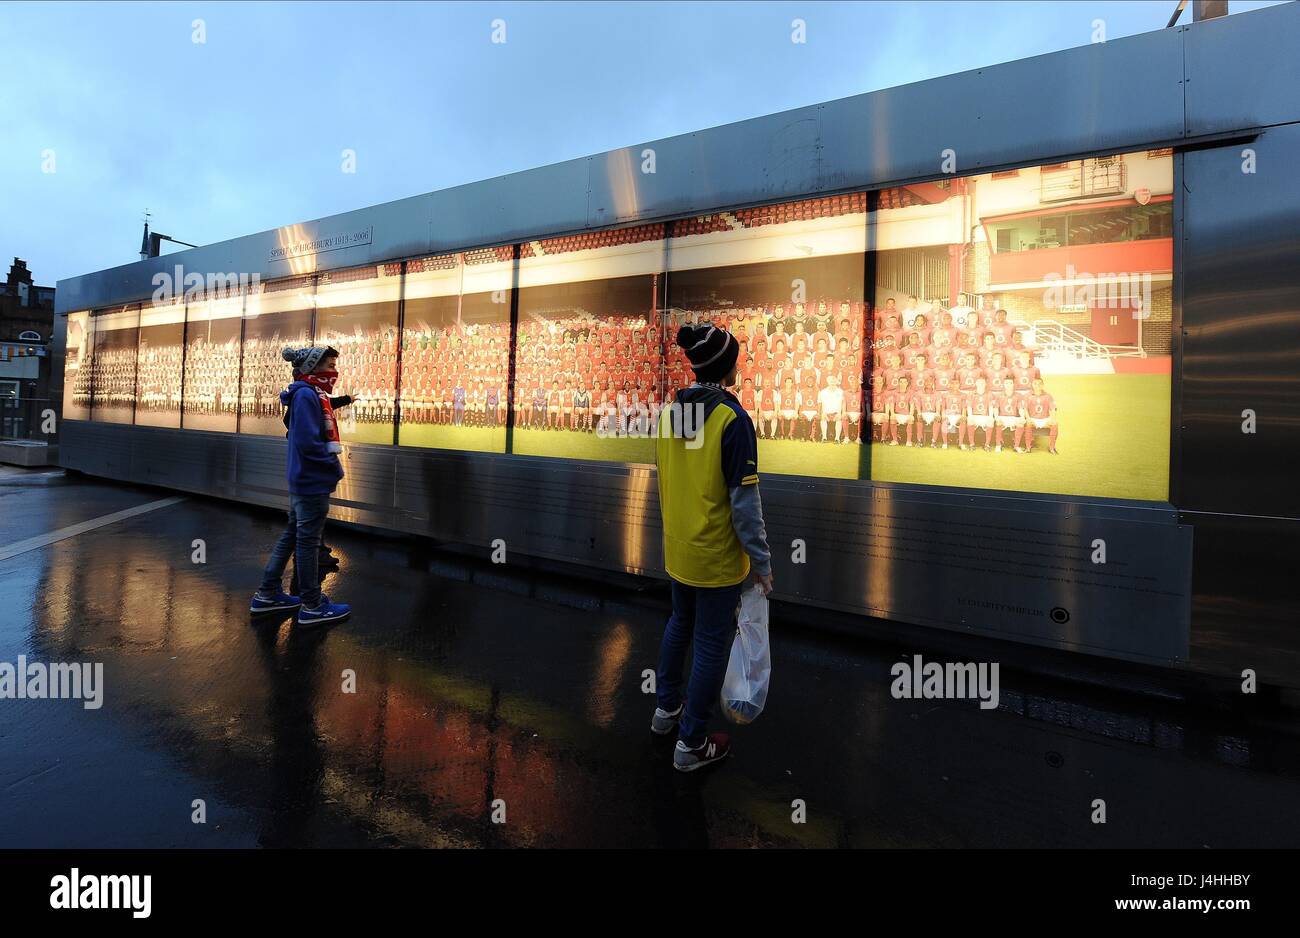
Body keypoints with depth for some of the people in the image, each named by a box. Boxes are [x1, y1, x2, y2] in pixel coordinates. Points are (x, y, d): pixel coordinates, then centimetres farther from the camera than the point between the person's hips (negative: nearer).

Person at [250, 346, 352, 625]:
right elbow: (307, 441, -24)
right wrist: (334, 465, -14)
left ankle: (267, 594, 28)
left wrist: (331, 464, 5)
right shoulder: (306, 395, -17)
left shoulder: (314, 394, 12)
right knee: (308, 540, 1)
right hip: (312, 481, -9)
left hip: (305, 479, 9)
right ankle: (312, 606, 12)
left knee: (292, 535, 17)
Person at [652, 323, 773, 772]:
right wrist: (761, 559, -11)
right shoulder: (731, 418, -21)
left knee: (680, 623, 26)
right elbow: (744, 500, -20)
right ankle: (691, 743, 22)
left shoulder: (670, 410, 0)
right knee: (711, 645, 9)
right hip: (717, 556, -7)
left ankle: (666, 707, 43)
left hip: (677, 549, 7)